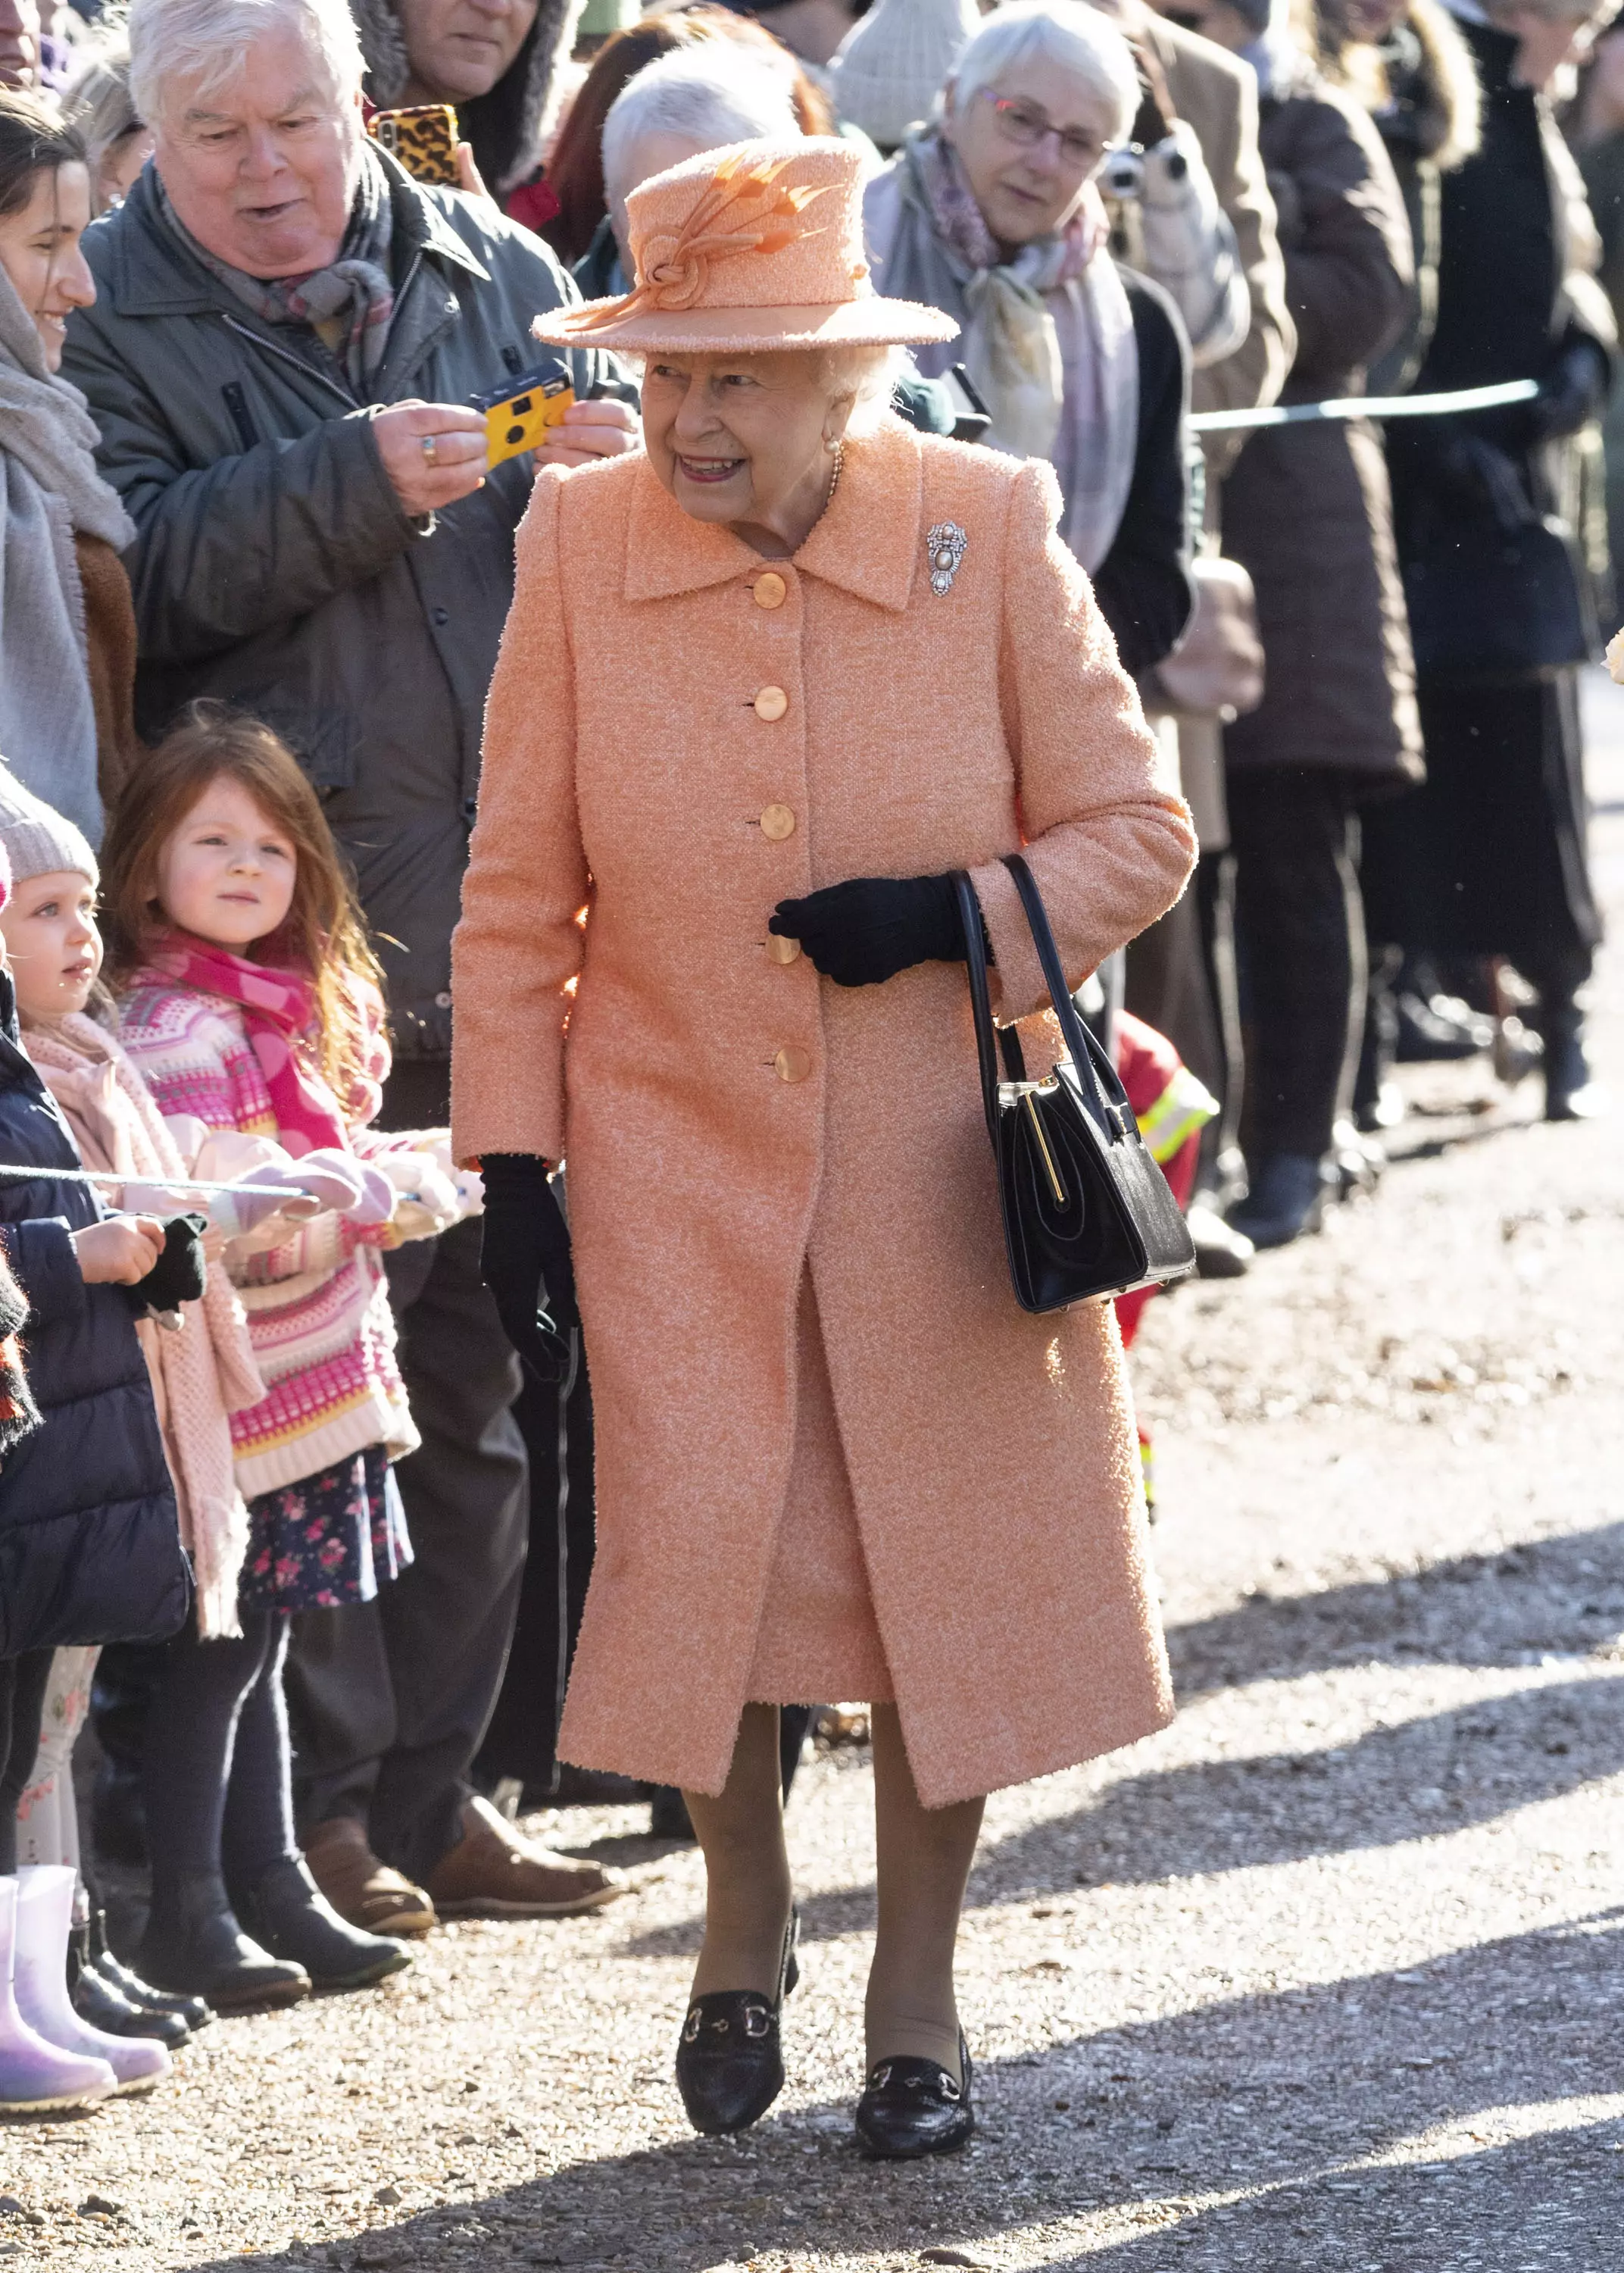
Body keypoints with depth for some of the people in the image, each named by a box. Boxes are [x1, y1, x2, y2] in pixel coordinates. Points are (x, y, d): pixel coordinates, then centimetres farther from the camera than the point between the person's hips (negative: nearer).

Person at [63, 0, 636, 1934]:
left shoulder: (497, 277, 10)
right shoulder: (108, 319, -2)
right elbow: (140, 573, -16)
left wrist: (610, 468, -9)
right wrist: (351, 482, -24)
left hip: (500, 922, 5)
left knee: (477, 1370, 10)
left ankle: (429, 1783, 20)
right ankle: (318, 1802, 3)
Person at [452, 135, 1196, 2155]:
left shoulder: (988, 532, -7)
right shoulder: (582, 548, -5)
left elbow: (1135, 832, 0)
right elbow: (518, 888, 1)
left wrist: (953, 915, -17)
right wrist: (513, 1158, -2)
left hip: (946, 1170, 0)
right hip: (680, 1169, 0)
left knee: (949, 1569, 6)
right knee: (699, 1551, -5)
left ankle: (916, 1998, 24)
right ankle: (743, 1923, 24)